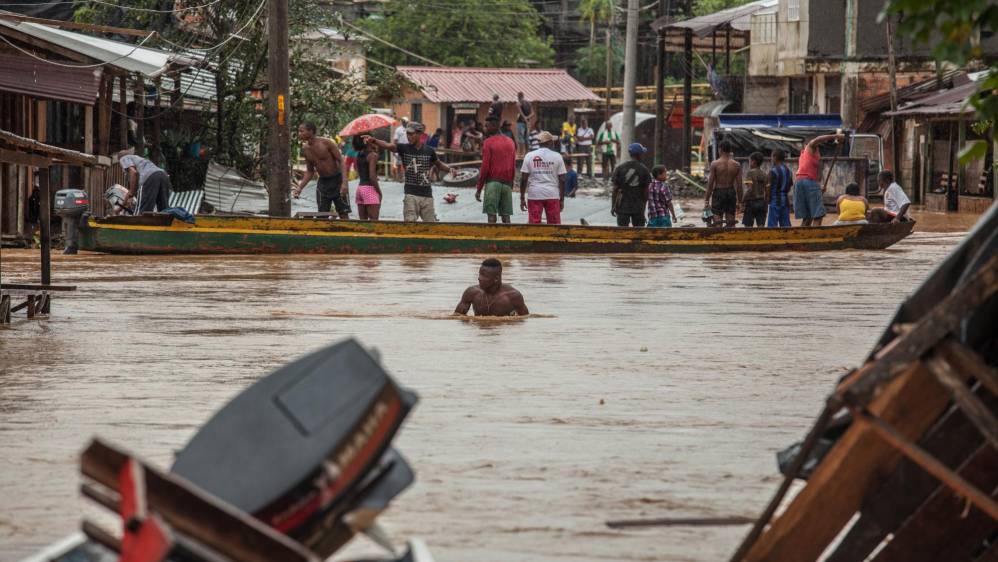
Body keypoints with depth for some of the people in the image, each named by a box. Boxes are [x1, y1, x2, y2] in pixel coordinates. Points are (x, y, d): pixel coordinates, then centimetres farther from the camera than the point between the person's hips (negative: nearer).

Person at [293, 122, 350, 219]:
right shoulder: (305, 149, 3)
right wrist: (299, 188, 1)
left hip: (337, 180, -6)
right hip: (322, 182, 6)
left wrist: (344, 183, -26)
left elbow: (341, 161, -15)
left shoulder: (326, 143, -15)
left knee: (343, 214, -3)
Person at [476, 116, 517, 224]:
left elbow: (485, 167, -9)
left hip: (493, 182, -6)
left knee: (491, 215, -6)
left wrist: (478, 189, -5)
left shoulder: (488, 142, -6)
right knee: (506, 216, 4)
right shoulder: (510, 142, 14)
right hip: (507, 183, 6)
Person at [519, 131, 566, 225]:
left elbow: (524, 179, 0)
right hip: (552, 195, 0)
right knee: (554, 225, 5)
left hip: (534, 195, 0)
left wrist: (522, 198, 6)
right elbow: (562, 180, 1)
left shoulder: (529, 156, 2)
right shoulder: (557, 157, 2)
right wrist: (562, 199, 8)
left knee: (534, 224, 0)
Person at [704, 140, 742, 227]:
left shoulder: (715, 164, -8)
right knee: (731, 223, 9)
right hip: (731, 193, 3)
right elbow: (739, 184, 1)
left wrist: (706, 200, -1)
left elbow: (710, 183, -8)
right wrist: (739, 201, 9)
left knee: (717, 223, -3)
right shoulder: (736, 165, 0)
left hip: (718, 192, -3)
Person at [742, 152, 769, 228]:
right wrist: (766, 204, 17)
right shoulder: (765, 175, 9)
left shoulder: (750, 173, -9)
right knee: (761, 226, 3)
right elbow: (767, 192, 9)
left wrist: (743, 202, -14)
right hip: (762, 203, 6)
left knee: (748, 227, -2)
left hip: (751, 202, -6)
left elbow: (749, 190, -17)